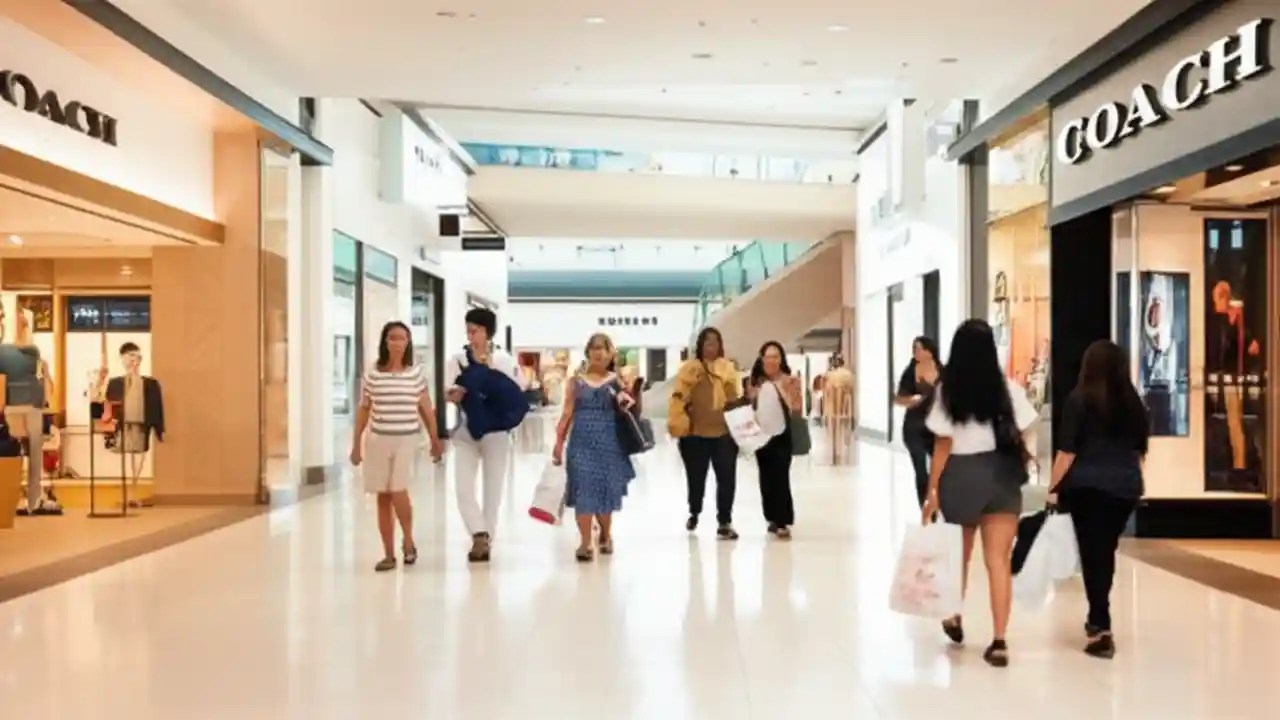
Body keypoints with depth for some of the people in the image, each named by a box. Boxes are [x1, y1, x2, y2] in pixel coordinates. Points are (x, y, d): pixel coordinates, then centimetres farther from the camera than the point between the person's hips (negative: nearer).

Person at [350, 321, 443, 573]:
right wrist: (356, 444, 8)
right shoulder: (372, 374, 1)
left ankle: (409, 541, 12)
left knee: (398, 491, -14)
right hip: (378, 439, 2)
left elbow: (426, 408, 5)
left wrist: (435, 441, 7)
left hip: (407, 439, -2)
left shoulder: (416, 373, 0)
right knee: (383, 497, 5)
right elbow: (363, 410, 7)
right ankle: (389, 554, 16)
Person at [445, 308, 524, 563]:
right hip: (466, 431, 0)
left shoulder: (504, 360, -1)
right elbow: (449, 394, -4)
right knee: (463, 487, -8)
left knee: (493, 488, 4)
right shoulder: (458, 359, 0)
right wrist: (456, 394, -27)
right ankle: (480, 535, -3)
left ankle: (486, 539, 11)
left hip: (496, 432, 0)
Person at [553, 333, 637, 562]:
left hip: (609, 442, 1)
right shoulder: (577, 381, 5)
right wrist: (558, 443, 1)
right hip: (582, 442, -1)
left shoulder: (615, 382, 5)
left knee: (606, 489, 9)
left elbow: (629, 412, 7)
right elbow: (568, 414, 5)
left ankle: (605, 535, 32)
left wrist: (629, 403, -15)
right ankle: (585, 542, -3)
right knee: (583, 490, -7)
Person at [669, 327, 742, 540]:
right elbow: (679, 398, -6)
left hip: (724, 432, 1)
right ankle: (694, 513, 39)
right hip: (695, 433, -1)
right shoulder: (689, 368, -3)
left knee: (727, 478, -5)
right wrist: (678, 424, -13)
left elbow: (734, 398, 2)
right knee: (696, 478, 13)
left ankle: (725, 522, 7)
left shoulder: (728, 368, 7)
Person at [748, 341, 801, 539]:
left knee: (781, 478, -9)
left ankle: (783, 522, -8)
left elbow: (796, 407, -15)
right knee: (766, 479, 11)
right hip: (761, 435, 4)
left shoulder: (788, 381, -7)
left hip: (782, 435, -4)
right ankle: (773, 519, 23)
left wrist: (794, 392, -30)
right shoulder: (756, 381, 5)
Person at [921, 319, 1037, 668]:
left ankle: (955, 619, 38)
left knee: (960, 553, 20)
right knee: (999, 560, 1)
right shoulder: (1008, 388, -3)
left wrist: (932, 489, -3)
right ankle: (999, 641, -3)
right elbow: (1020, 439, -1)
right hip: (1001, 476, 0)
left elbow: (943, 445, -7)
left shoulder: (947, 390, -6)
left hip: (960, 475, 0)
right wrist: (1021, 467, 17)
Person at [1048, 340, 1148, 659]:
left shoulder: (1078, 400, -5)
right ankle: (1098, 619, 28)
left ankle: (1101, 627, -3)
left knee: (1092, 553, -1)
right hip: (1125, 486, 4)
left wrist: (1053, 488, -3)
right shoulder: (1134, 403, 8)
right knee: (1106, 550, 16)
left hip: (1087, 485, -4)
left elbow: (1067, 451, -8)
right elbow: (1140, 450, 15)